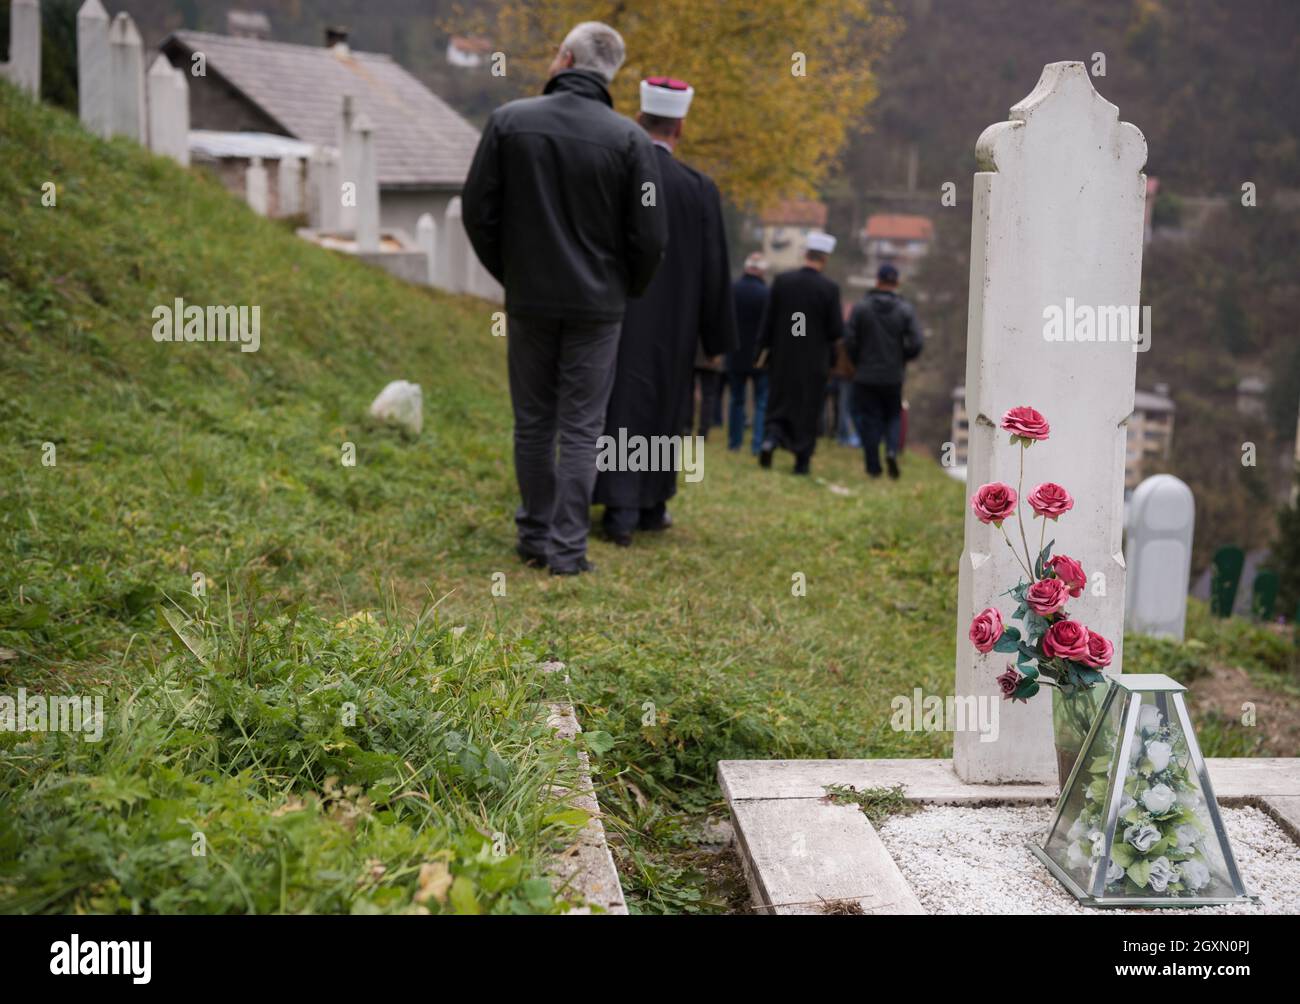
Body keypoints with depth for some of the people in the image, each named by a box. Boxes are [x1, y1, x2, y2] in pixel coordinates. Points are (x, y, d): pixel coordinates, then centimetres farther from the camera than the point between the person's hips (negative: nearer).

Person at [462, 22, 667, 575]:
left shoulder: (509, 120, -4)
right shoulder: (629, 139, -8)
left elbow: (478, 209, 0)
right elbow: (649, 236, -8)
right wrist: (624, 289, 11)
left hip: (528, 299, 1)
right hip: (597, 304, -1)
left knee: (533, 422, 13)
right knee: (581, 427, 4)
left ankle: (535, 534, 22)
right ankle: (568, 547, 4)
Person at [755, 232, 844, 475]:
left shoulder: (782, 280, -5)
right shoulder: (829, 289, -12)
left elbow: (768, 319, -1)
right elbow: (837, 331, -10)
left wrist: (763, 348, 7)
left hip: (783, 357, 2)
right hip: (814, 361, -2)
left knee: (779, 404, 13)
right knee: (808, 410, 9)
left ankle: (770, 437, -12)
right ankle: (802, 461, 11)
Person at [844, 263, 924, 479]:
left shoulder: (860, 308, -4)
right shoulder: (906, 310, -3)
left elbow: (849, 341, -6)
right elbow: (916, 343, -8)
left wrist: (859, 363, 10)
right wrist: (900, 360, 10)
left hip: (865, 375, 0)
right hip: (893, 377, 1)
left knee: (869, 420, 6)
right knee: (894, 416, 16)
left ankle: (873, 466, 6)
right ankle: (892, 450, -9)